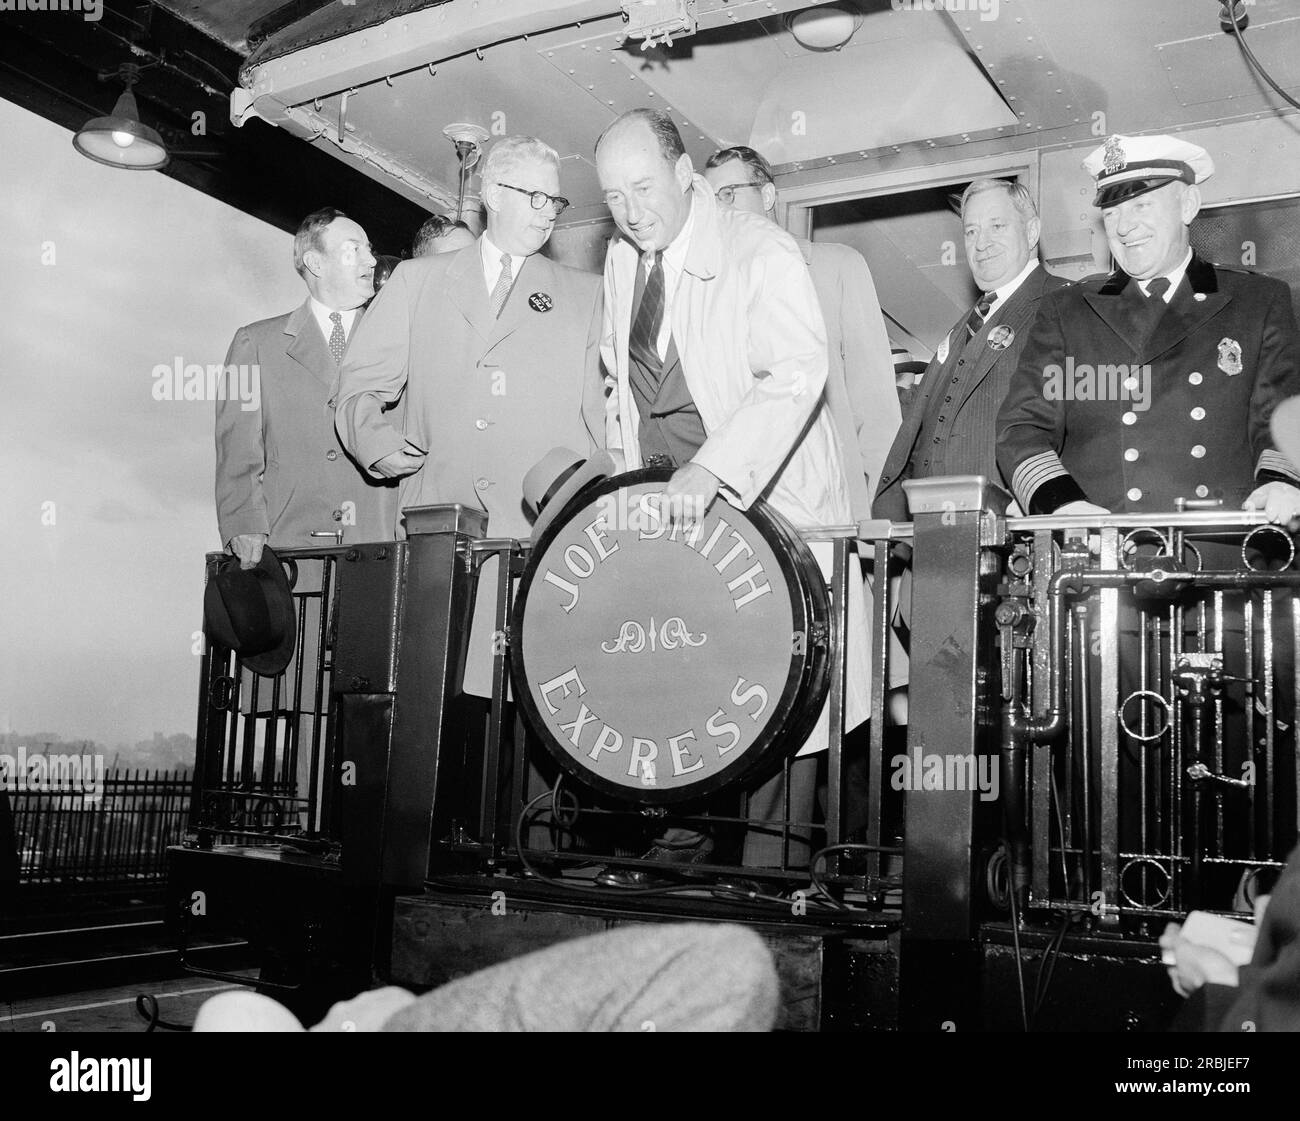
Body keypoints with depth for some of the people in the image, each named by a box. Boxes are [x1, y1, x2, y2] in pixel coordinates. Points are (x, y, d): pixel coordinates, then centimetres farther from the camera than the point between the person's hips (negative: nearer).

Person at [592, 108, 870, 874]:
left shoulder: (761, 252, -12)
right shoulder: (623, 261, 10)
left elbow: (797, 372, -28)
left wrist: (713, 468, -39)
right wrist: (625, 459, 8)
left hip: (767, 504, -6)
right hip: (666, 512, 6)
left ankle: (773, 872, 8)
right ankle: (680, 846, 20)